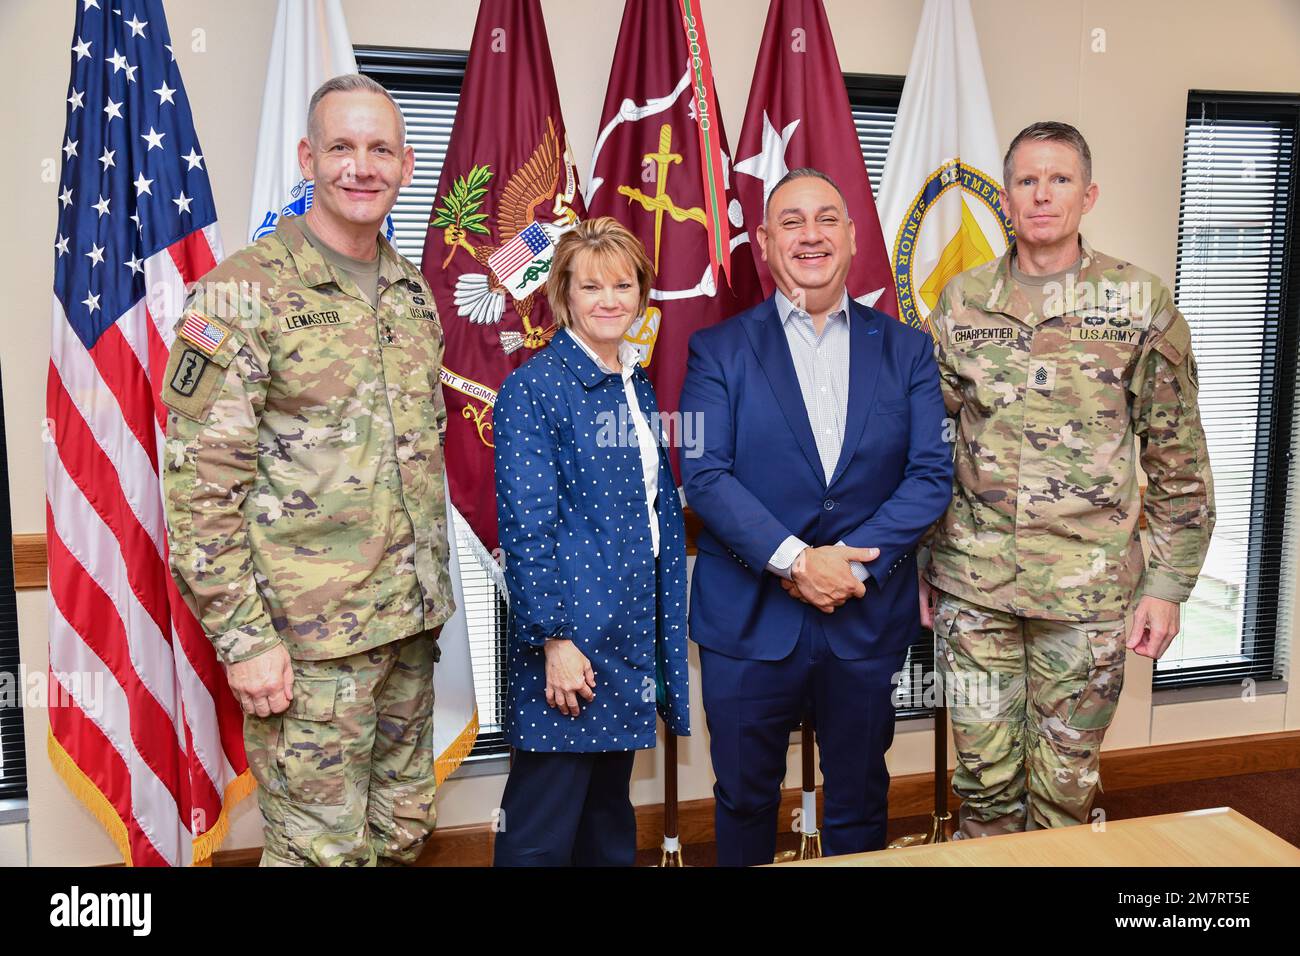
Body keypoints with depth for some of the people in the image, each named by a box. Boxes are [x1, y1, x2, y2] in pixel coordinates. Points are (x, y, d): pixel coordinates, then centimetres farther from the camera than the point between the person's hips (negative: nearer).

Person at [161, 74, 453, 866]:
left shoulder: (413, 290, 9)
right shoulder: (245, 291, -11)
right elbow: (199, 481, -13)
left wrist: (431, 594, 15)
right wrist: (242, 636, -15)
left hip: (411, 622, 7)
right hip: (307, 636, -6)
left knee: (405, 830, 19)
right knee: (323, 850, 5)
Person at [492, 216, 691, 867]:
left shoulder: (639, 387, 13)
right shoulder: (533, 387, -9)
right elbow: (526, 525, -14)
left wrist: (665, 634, 13)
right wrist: (554, 638, -18)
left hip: (631, 636, 7)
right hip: (568, 637, -7)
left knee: (609, 822, 19)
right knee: (541, 834, 3)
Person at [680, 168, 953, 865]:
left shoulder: (906, 349, 5)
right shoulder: (719, 349, -1)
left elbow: (932, 473, -3)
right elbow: (703, 473, -11)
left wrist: (853, 562, -15)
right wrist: (794, 559, -19)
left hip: (868, 618, 2)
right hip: (749, 619, -1)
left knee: (859, 806, 17)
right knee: (745, 800, 14)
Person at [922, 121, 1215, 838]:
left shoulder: (1140, 304, -1)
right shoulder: (961, 301, 4)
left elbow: (1178, 458, 2)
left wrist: (1167, 584, -2)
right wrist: (914, 562, 8)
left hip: (1090, 588, -1)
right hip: (971, 584, 2)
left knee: (1065, 782, 12)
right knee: (984, 776, 11)